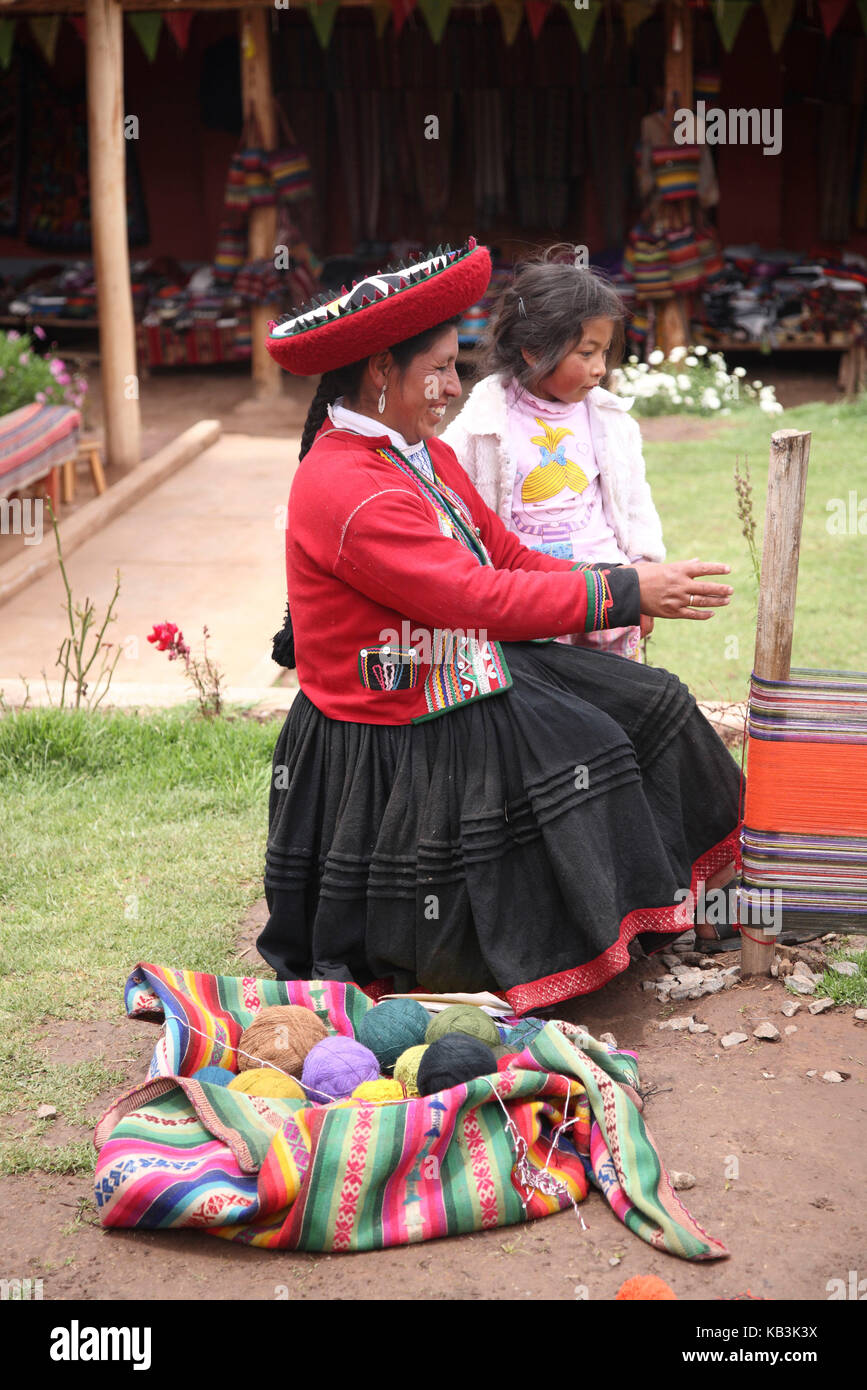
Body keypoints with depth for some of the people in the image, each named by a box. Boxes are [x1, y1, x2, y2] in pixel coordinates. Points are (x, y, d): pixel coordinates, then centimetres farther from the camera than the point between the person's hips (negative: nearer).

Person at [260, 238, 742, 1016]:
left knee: (645, 705, 8)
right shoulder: (347, 493, -28)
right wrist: (625, 593, -26)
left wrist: (611, 585, -3)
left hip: (471, 689, 10)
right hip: (397, 755, -10)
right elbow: (482, 598, -31)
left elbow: (504, 553, 12)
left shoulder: (423, 454, 6)